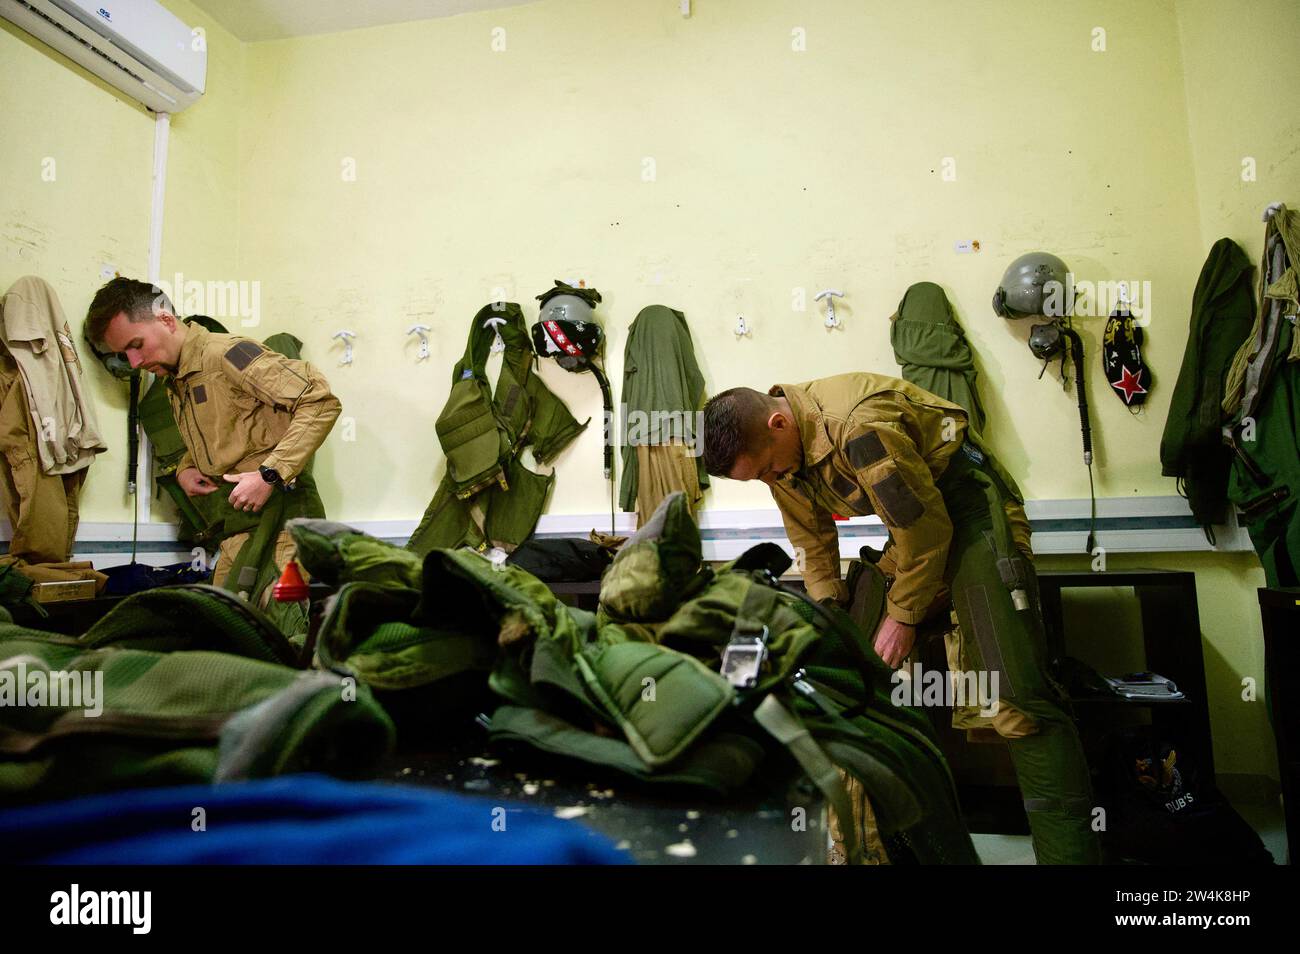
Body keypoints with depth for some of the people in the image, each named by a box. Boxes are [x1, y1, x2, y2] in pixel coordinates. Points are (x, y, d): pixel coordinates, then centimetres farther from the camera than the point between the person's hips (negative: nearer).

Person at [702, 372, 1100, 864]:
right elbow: (814, 546, 6)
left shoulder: (859, 426, -32)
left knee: (1014, 695, -18)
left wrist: (903, 616, -12)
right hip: (911, 516, 8)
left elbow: (927, 531, -23)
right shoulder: (777, 452, -5)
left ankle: (1069, 850, -7)